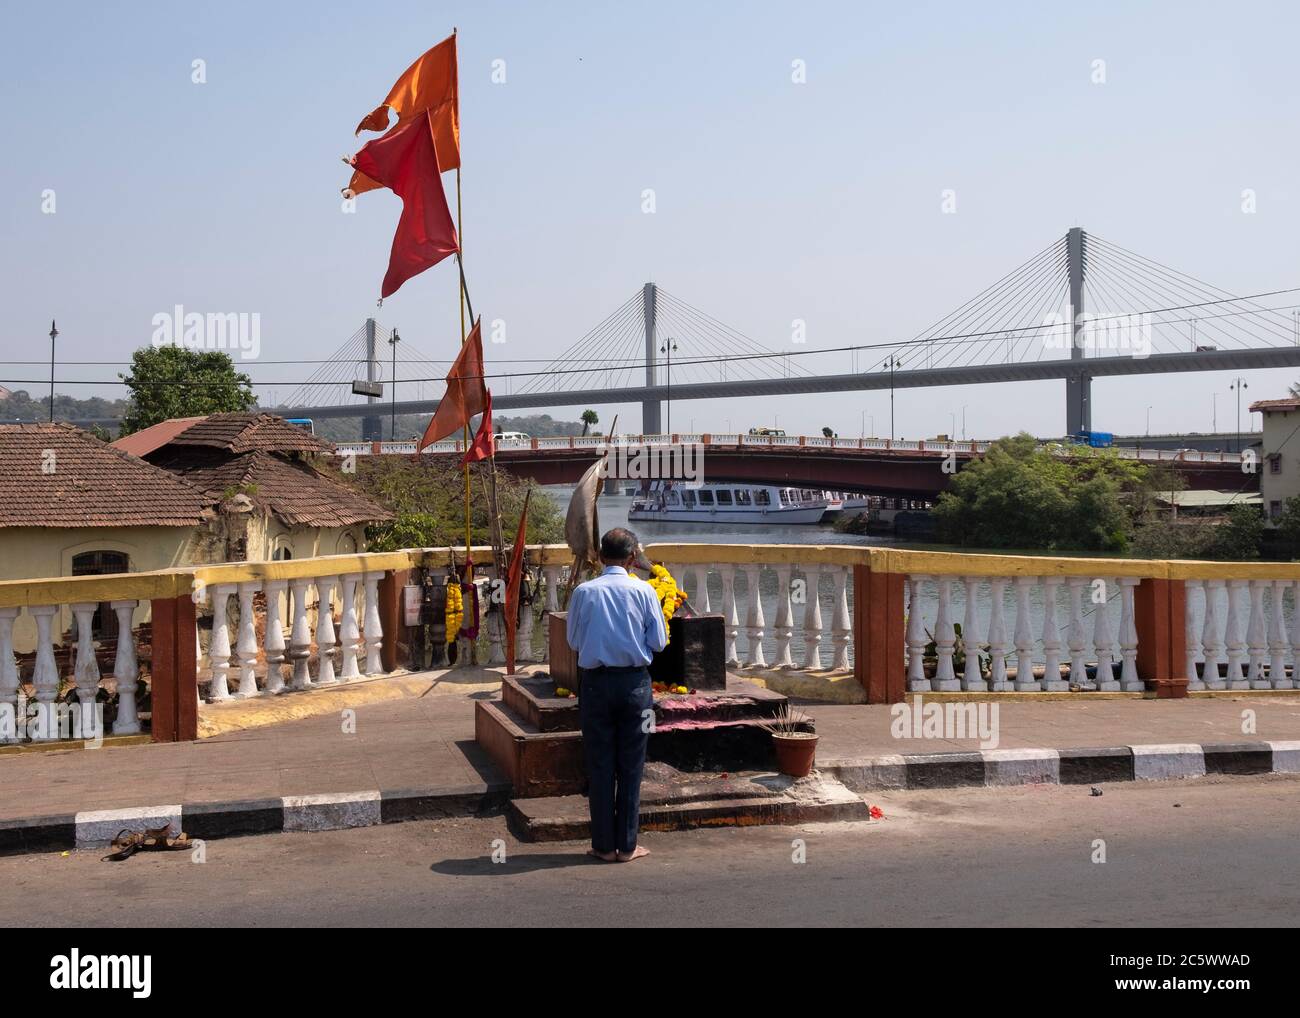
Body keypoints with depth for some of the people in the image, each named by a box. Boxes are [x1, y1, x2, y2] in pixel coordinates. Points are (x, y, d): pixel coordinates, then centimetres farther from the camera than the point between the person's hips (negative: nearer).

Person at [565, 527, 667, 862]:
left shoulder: (583, 592, -4)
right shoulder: (643, 590, -6)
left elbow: (573, 640, 4)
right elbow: (658, 641, -3)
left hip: (596, 682, 1)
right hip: (635, 682, 0)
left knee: (599, 765, 8)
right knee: (631, 766, 8)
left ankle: (604, 845, 13)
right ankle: (627, 845, 12)